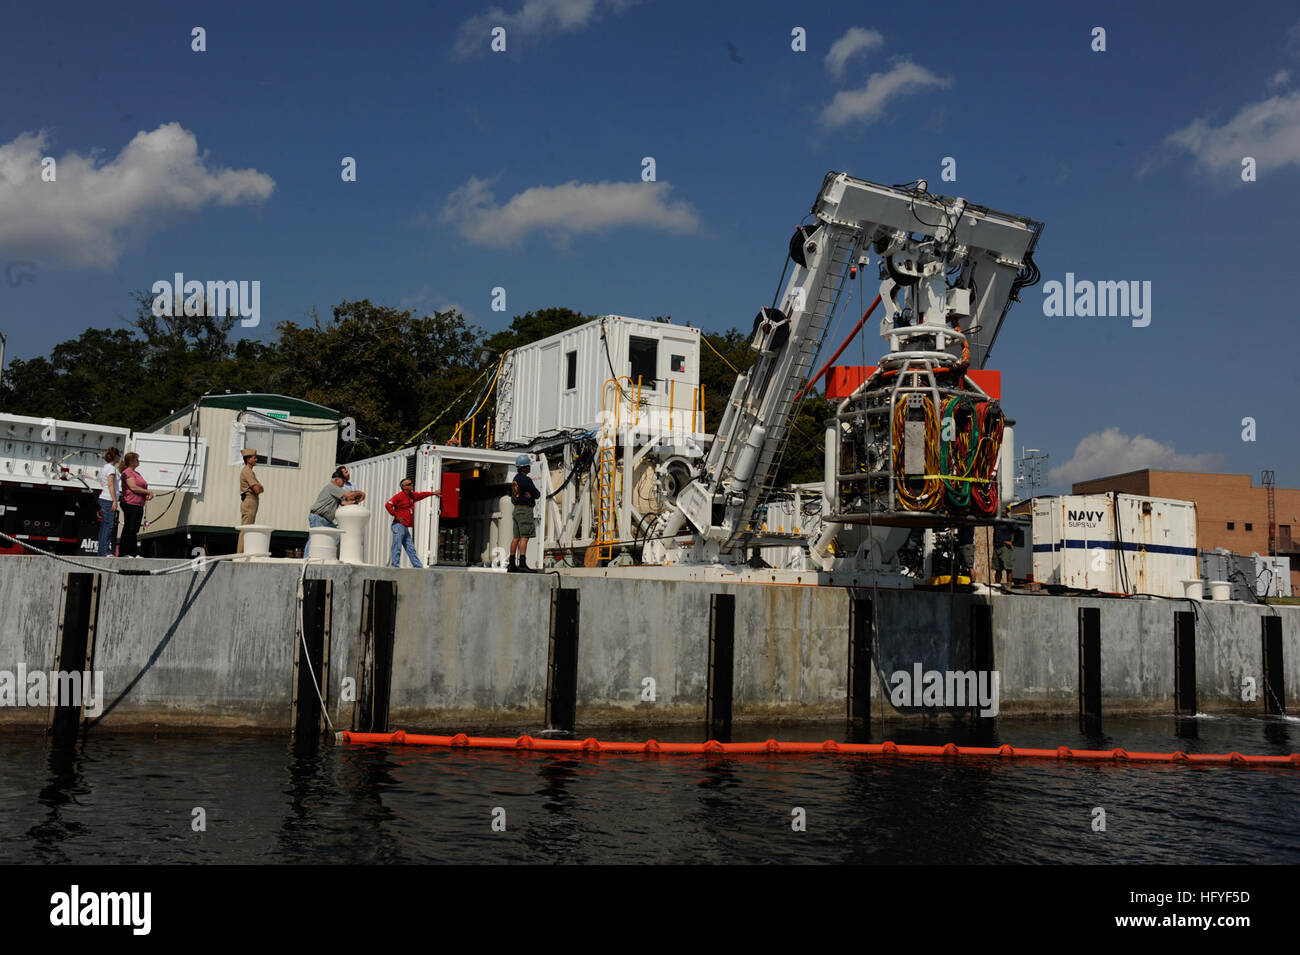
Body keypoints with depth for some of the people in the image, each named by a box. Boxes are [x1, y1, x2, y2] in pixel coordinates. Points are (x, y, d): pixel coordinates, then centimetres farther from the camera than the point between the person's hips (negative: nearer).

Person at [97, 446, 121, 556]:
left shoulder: (104, 467, 19)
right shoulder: (111, 468, -9)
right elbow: (110, 485, -16)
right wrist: (115, 501, -17)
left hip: (103, 498, 10)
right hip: (109, 500, -10)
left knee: (104, 526, 9)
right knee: (109, 525, -10)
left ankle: (101, 551, 9)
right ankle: (105, 551, -13)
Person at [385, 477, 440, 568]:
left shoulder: (412, 495, 16)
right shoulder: (399, 496, -9)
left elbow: (421, 494, 35)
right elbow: (388, 505, -16)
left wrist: (433, 493, 43)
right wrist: (396, 516, -16)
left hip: (406, 527, 9)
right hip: (399, 526, -9)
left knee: (411, 549, 10)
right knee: (397, 548, -11)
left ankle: (419, 567, 11)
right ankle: (394, 567, -11)